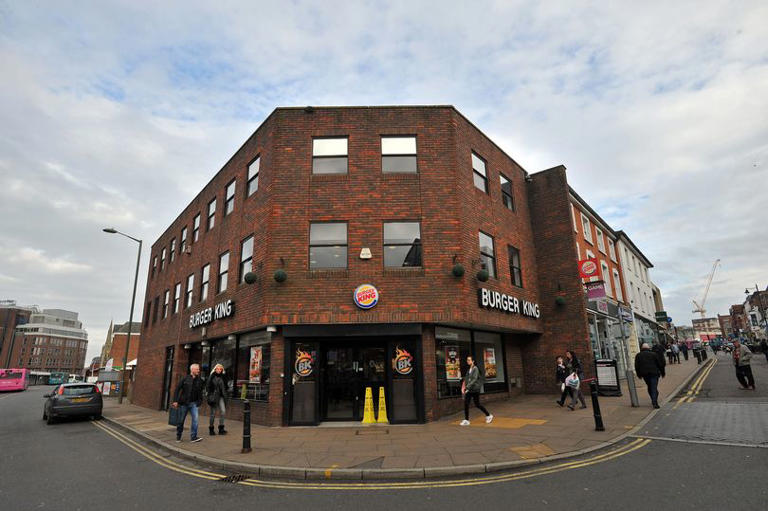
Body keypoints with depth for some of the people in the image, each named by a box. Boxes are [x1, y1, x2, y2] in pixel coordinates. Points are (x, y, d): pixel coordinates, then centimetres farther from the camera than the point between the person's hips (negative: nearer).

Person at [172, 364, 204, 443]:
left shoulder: (200, 380, 4)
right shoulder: (185, 379, -6)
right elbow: (177, 389, -6)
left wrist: (199, 402, 4)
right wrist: (175, 401, -13)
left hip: (194, 403, 2)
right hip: (184, 403, -2)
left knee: (195, 418, -11)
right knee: (181, 420, 9)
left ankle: (193, 437, -7)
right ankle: (178, 436, 28)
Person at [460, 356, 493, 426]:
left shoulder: (475, 369, -12)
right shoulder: (469, 369, 11)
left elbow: (474, 379, -20)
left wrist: (468, 387, -26)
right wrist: (465, 387, 10)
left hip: (475, 389, -7)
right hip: (469, 390, 7)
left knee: (477, 404, 4)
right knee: (466, 404, -2)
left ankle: (488, 415, 24)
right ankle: (466, 420, 5)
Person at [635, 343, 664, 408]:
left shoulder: (638, 355, 8)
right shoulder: (654, 354, 4)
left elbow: (637, 366, 7)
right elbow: (660, 364, 5)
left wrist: (639, 374, 15)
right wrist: (662, 373, 16)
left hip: (644, 374, 2)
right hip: (654, 373, -2)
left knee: (649, 387, 19)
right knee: (654, 387, -5)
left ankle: (654, 400, 27)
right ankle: (655, 402, -16)